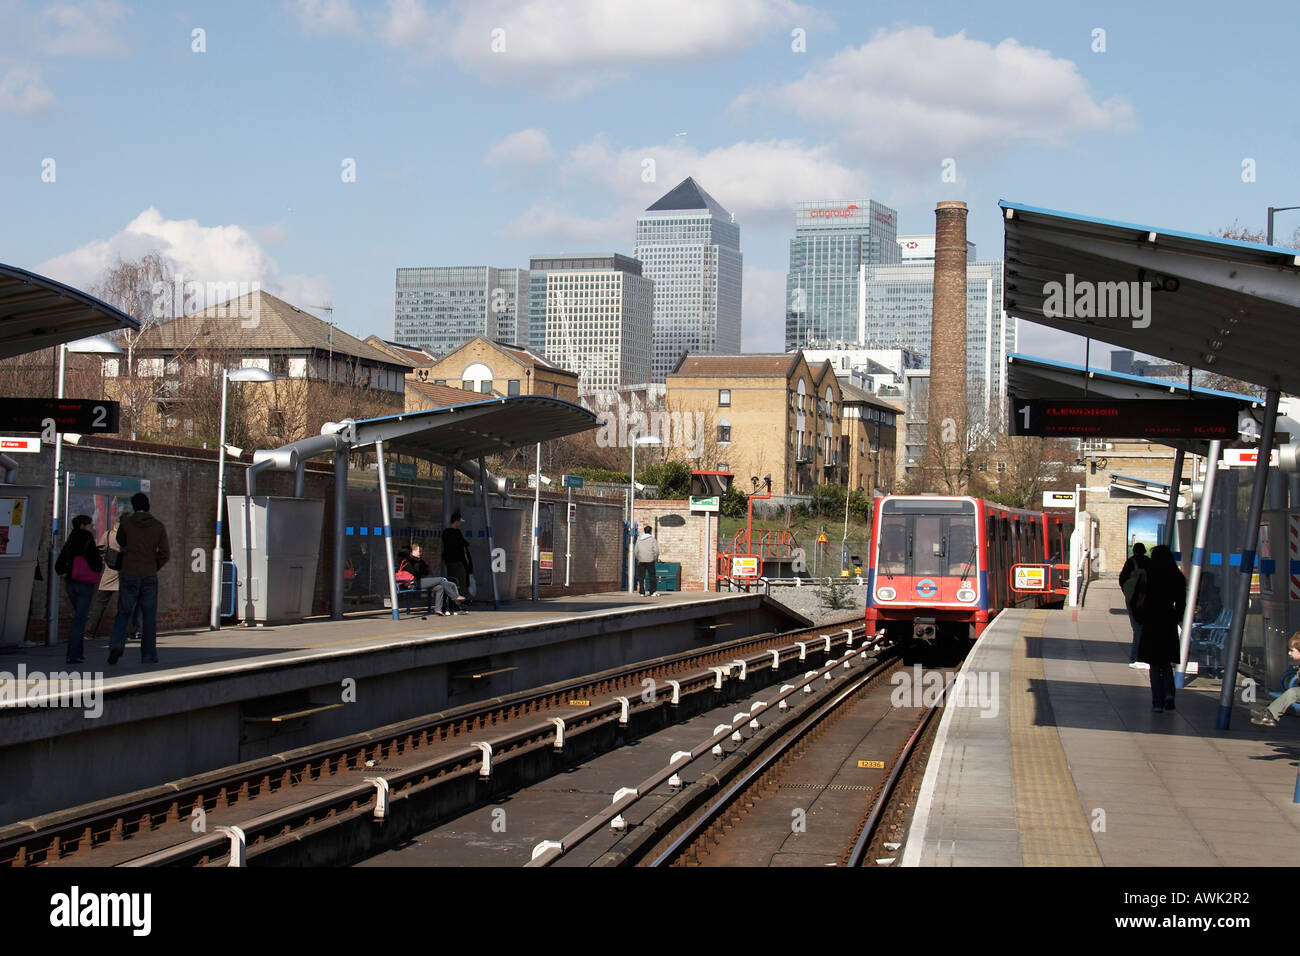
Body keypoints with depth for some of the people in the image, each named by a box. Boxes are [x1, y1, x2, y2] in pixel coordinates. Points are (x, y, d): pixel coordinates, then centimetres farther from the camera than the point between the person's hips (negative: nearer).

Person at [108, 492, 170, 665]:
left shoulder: (126, 522, -3)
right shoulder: (158, 526, -2)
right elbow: (165, 552, -6)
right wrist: (155, 567, 9)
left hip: (128, 575, 0)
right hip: (149, 576, 0)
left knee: (123, 613, 8)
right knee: (149, 617, 8)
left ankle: (116, 645, -15)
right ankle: (149, 656, 6)